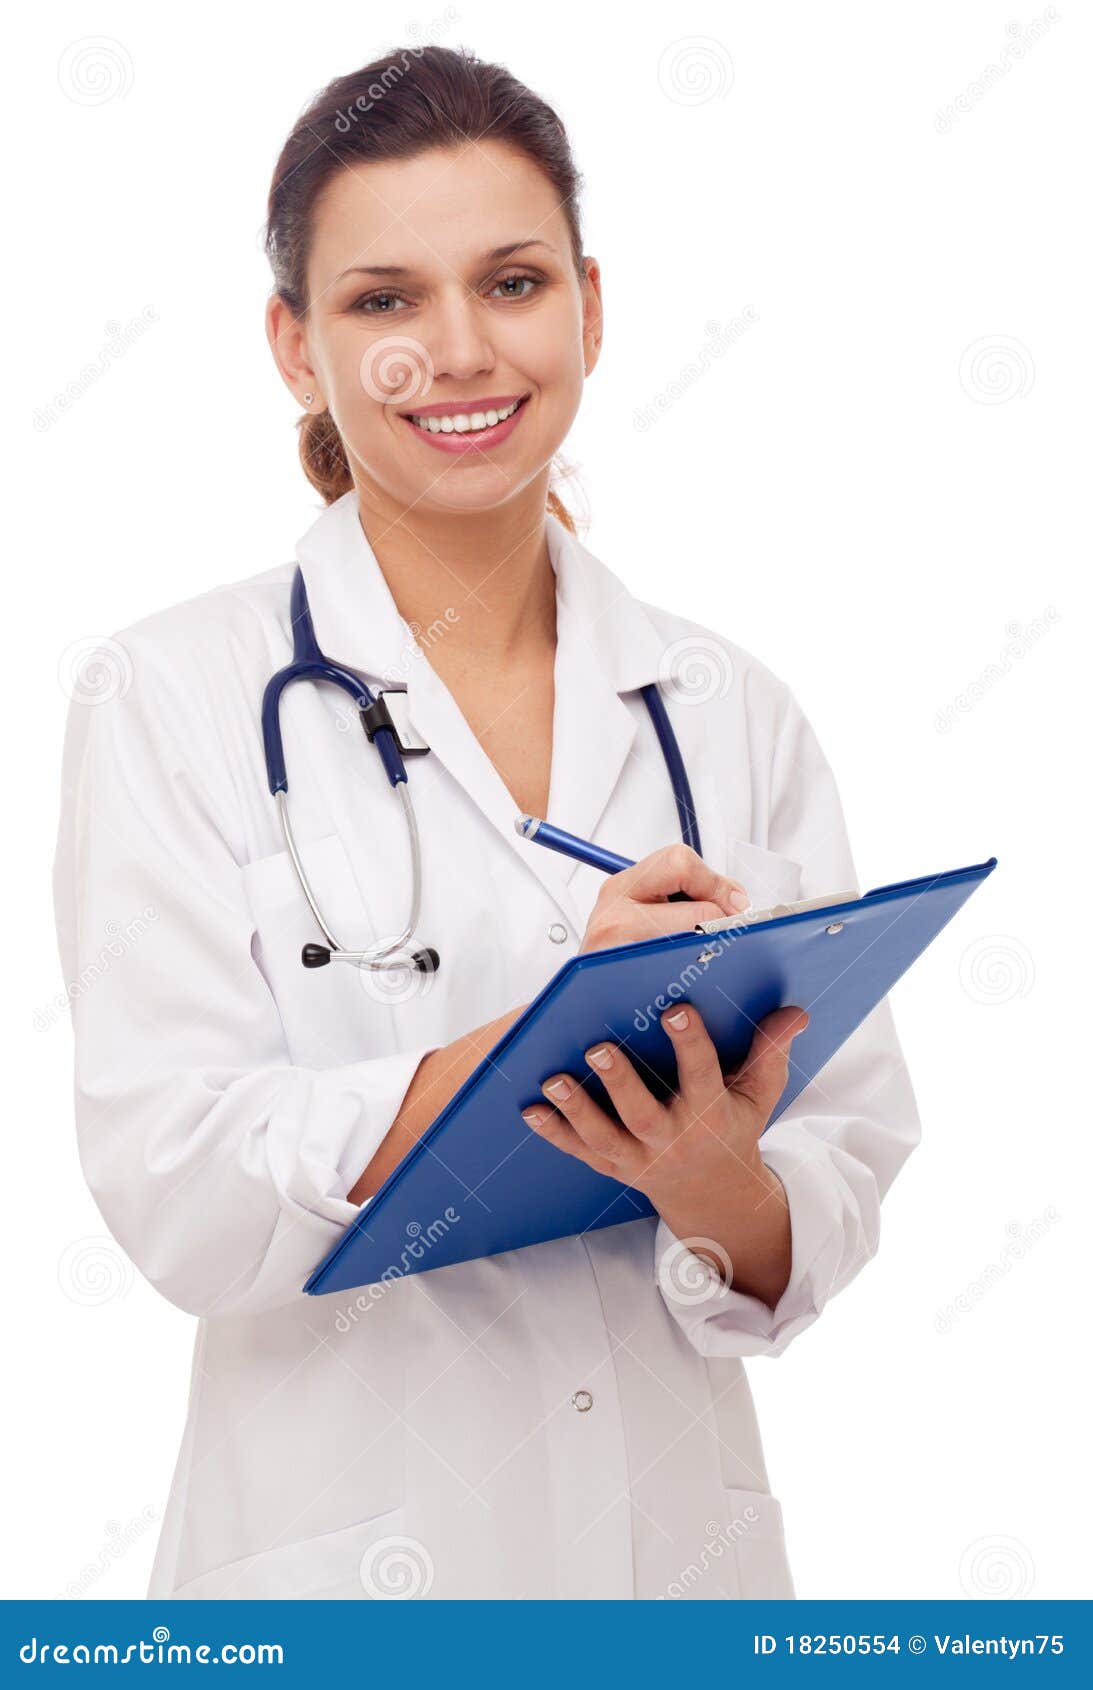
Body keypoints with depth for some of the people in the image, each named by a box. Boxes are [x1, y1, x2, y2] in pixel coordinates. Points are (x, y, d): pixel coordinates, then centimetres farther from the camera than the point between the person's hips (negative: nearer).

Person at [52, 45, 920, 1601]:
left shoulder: (735, 714, 1)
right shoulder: (176, 697, -8)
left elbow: (846, 1182, -2)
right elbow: (173, 1192, -17)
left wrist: (719, 1188, -23)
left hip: (685, 1547, 3)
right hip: (342, 1559, -3)